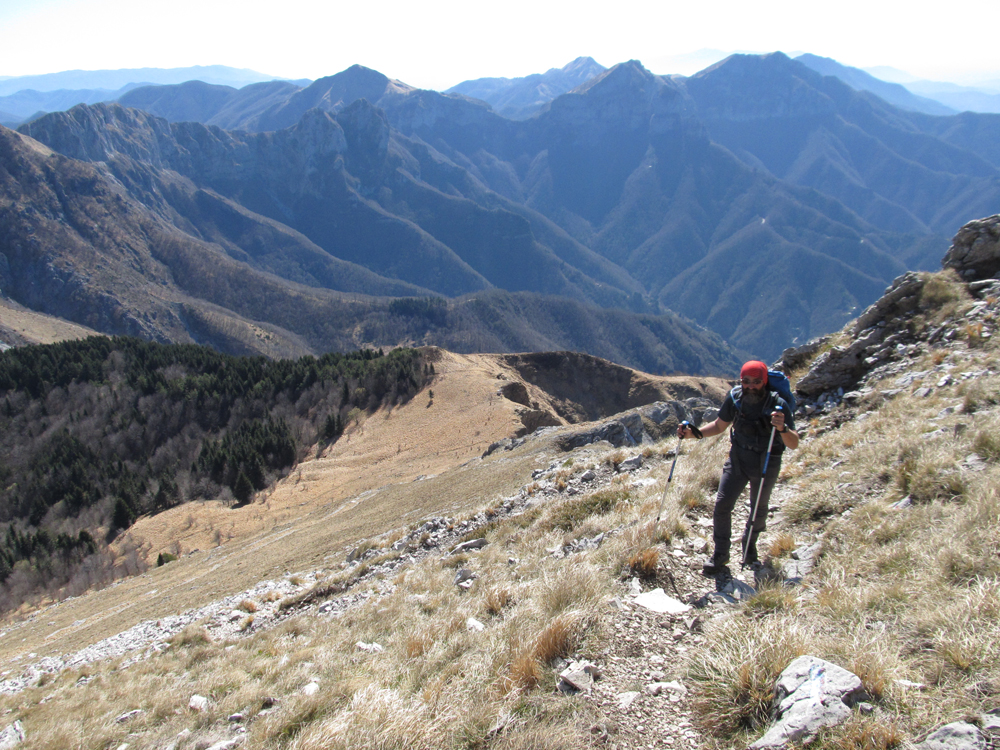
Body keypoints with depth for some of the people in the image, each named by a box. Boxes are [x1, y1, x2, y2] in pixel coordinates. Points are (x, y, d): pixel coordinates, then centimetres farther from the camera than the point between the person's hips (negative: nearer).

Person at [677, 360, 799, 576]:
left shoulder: (778, 405, -23)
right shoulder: (735, 399, -13)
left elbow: (794, 444, -26)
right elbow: (719, 426, 4)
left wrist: (782, 428, -47)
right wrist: (694, 433, -11)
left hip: (766, 464, -2)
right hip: (738, 458, 2)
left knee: (759, 509, 16)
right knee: (722, 505, -8)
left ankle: (749, 547, 43)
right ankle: (719, 558, 5)